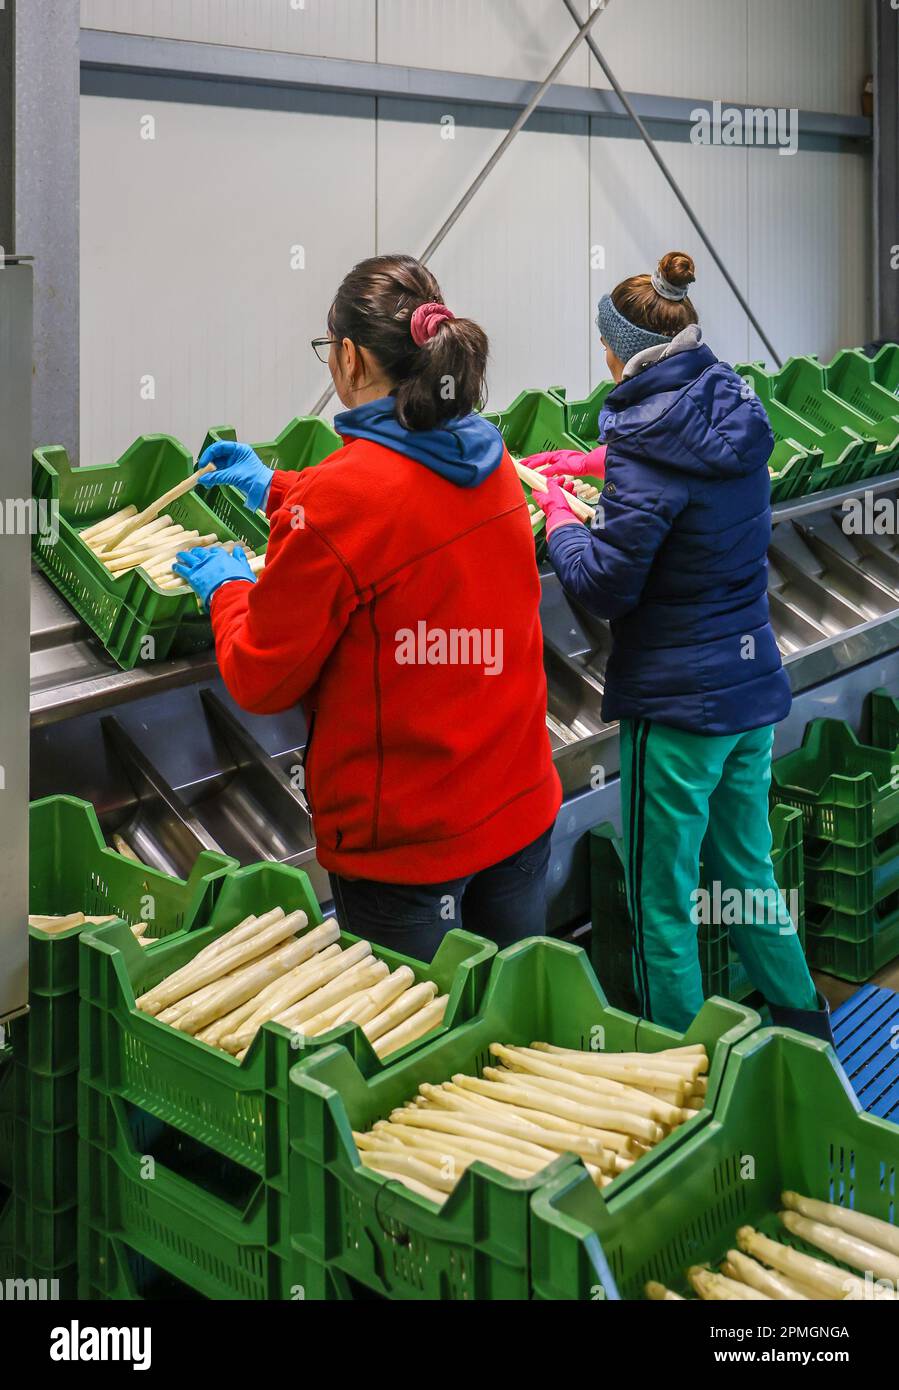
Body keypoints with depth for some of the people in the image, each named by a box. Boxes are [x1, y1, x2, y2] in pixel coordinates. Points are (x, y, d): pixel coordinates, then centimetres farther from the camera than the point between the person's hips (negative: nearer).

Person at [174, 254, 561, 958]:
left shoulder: (338, 498, -23)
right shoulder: (494, 464, -1)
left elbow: (262, 679, -12)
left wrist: (228, 586, 7)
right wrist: (275, 488, 31)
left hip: (405, 842, -6)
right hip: (522, 808, 7)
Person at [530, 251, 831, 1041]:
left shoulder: (650, 445, -19)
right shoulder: (735, 416, 5)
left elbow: (605, 583, -18)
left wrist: (559, 516, -2)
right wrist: (601, 477, 15)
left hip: (677, 701, -8)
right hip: (753, 683, 8)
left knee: (663, 899, 4)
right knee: (745, 871, 22)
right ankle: (805, 1026, 33)